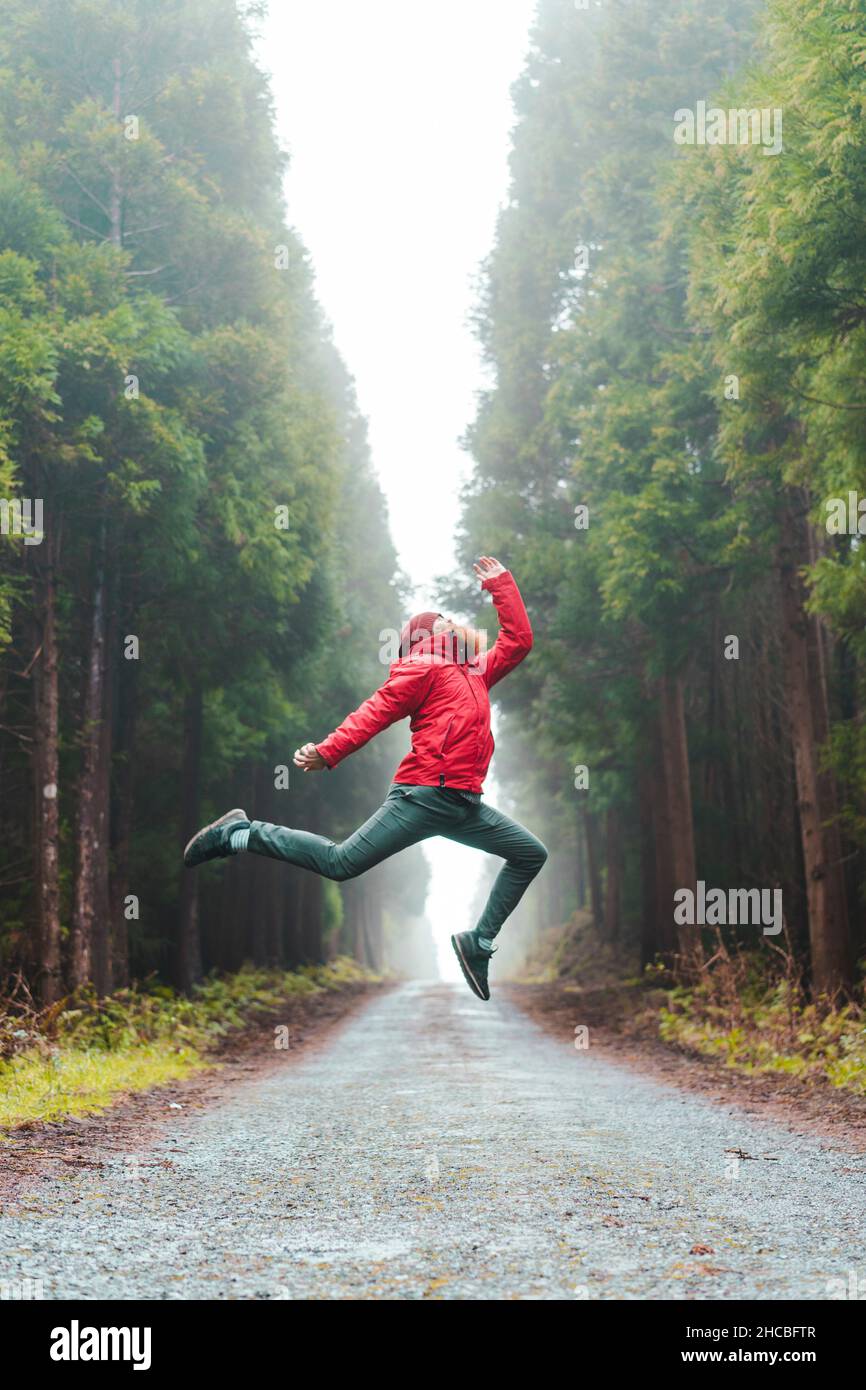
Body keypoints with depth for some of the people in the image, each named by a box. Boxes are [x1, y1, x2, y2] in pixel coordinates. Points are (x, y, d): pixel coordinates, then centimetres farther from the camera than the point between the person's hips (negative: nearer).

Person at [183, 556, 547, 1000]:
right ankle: (241, 834, 0)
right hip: (424, 794, -8)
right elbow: (376, 711, -11)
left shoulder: (476, 672, 24)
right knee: (342, 862, -14)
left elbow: (518, 638, 31)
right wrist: (329, 751, -23)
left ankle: (478, 942, 7)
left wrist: (500, 583, 29)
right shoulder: (422, 668, 0)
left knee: (530, 855, 9)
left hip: (465, 807, 8)